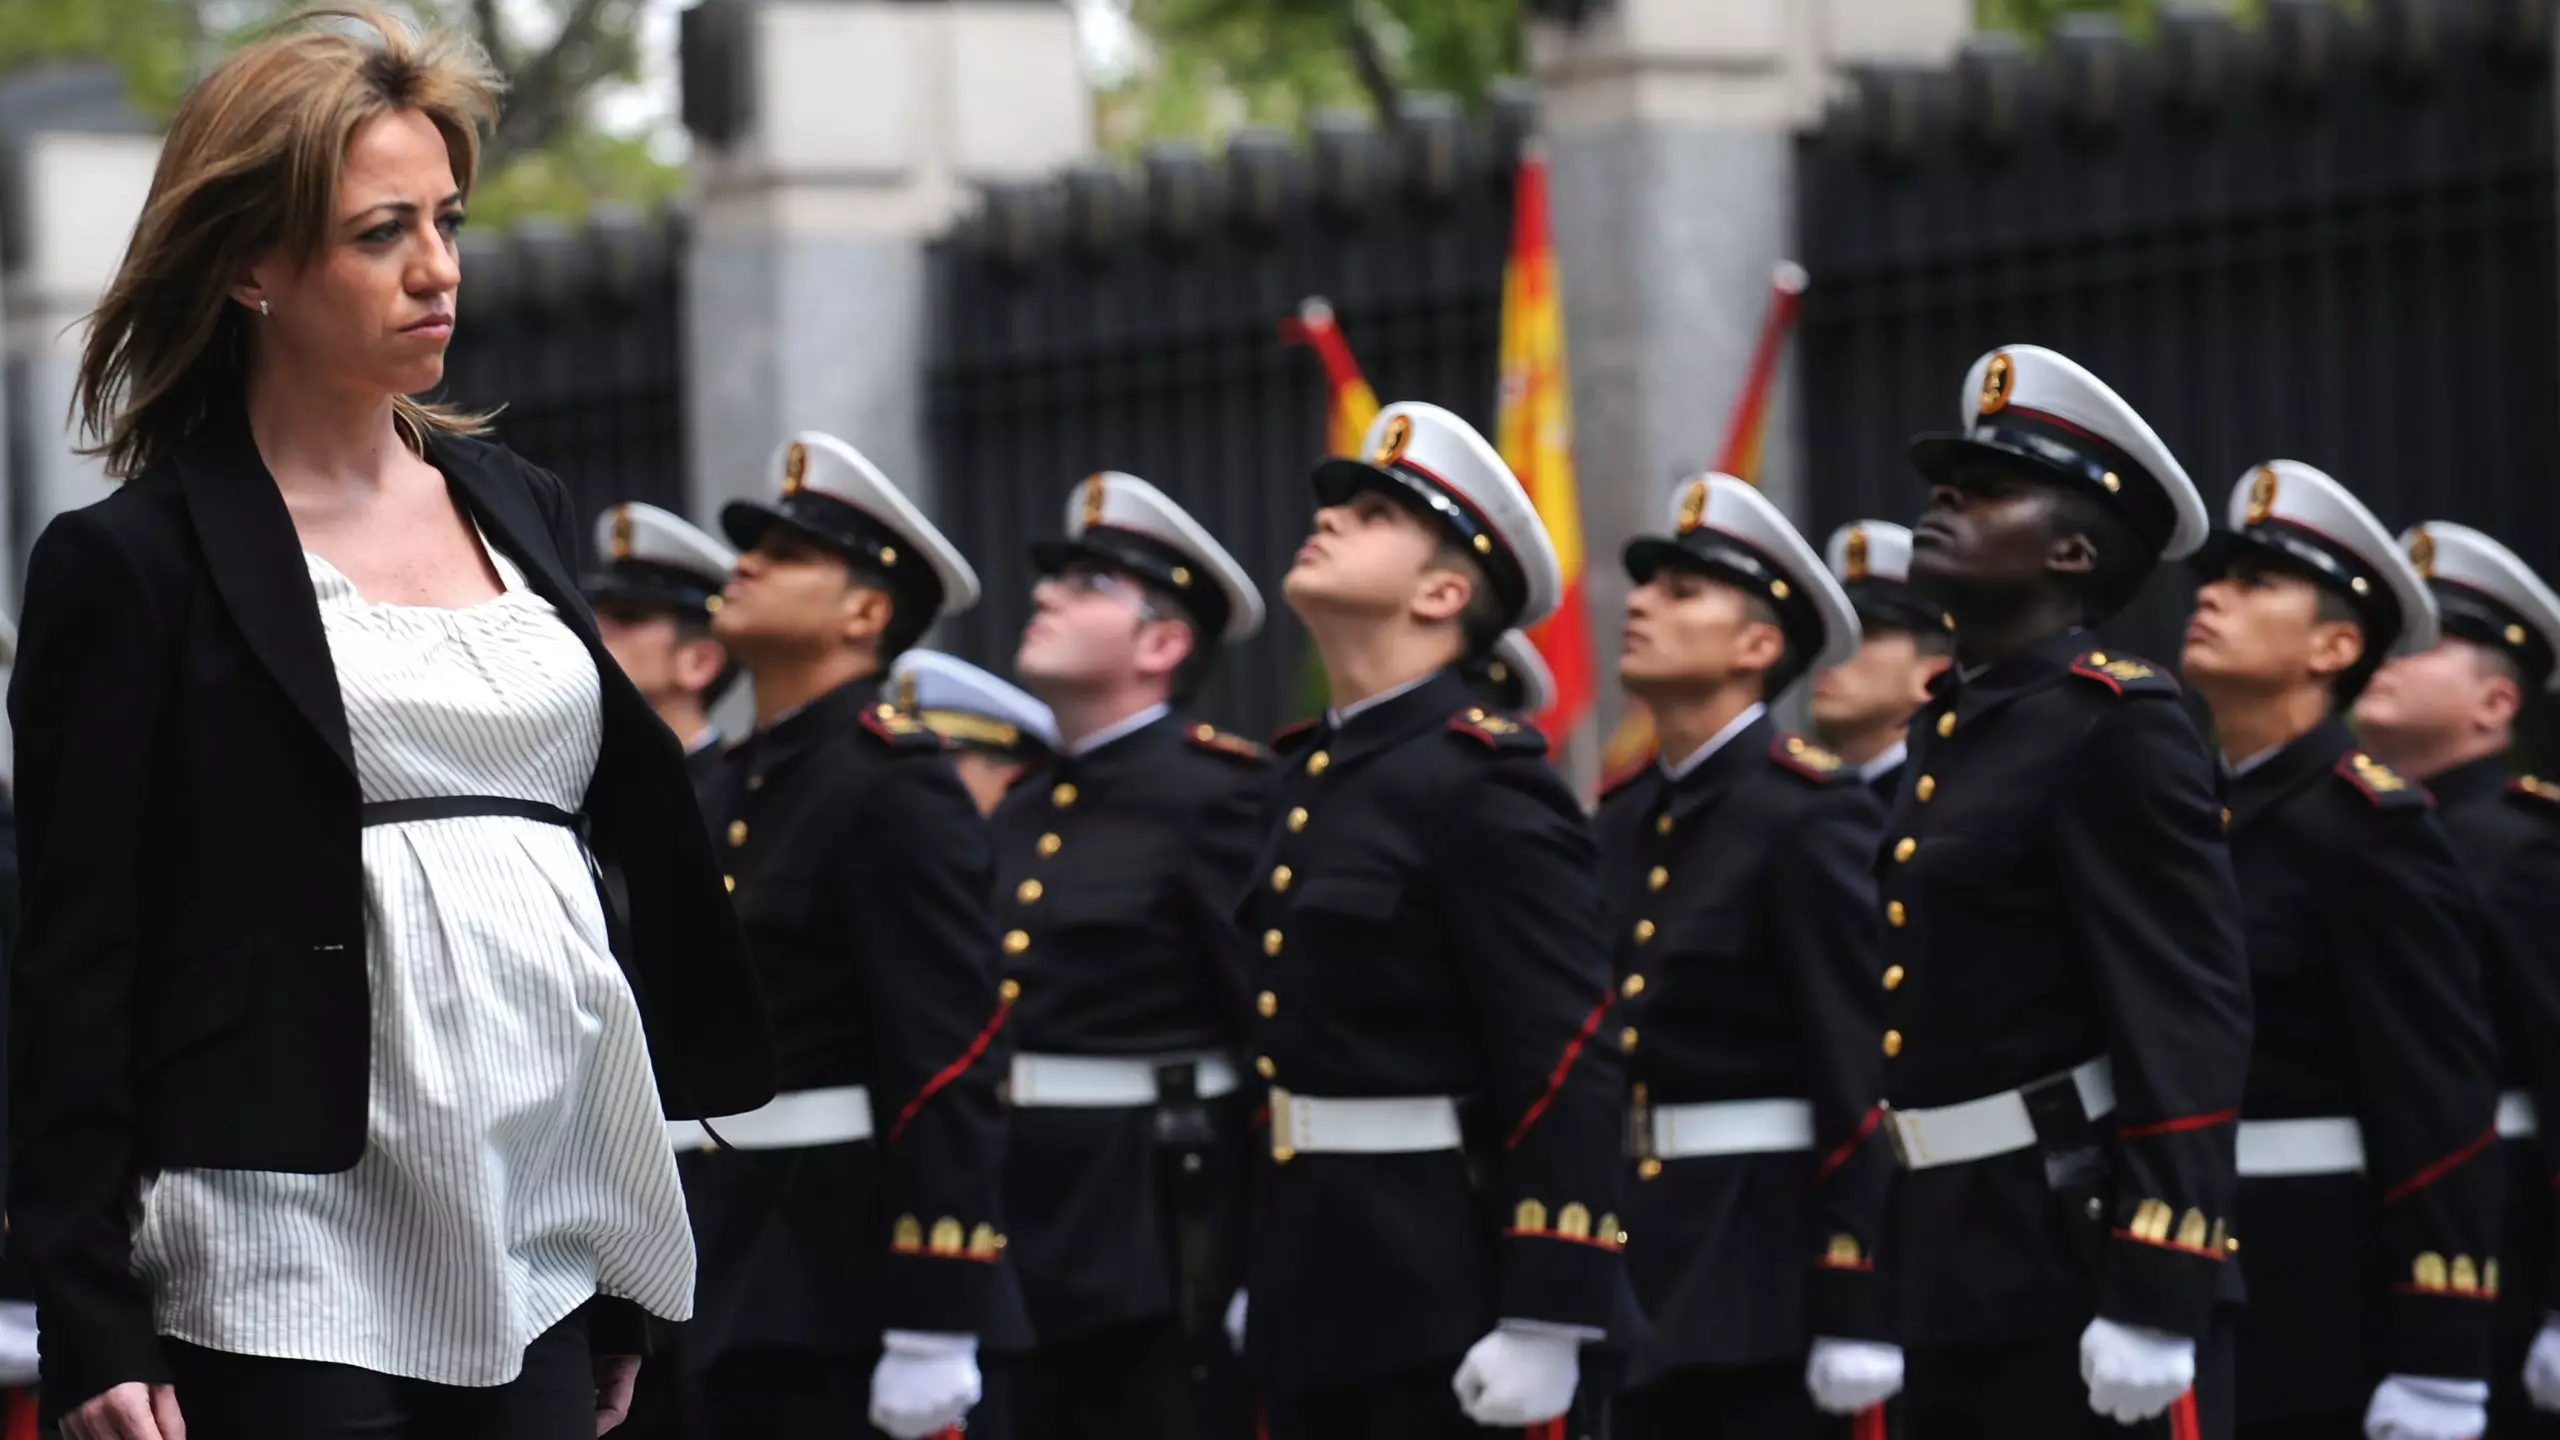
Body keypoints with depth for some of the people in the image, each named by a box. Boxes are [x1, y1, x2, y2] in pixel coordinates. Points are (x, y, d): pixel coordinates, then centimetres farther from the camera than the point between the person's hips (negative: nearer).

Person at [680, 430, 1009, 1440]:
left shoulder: (896, 789, -11)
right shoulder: (735, 793, 16)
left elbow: (950, 1075, -18)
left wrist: (934, 1331, -23)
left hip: (845, 1282, -9)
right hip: (737, 1276, 9)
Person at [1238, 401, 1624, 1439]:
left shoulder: (1485, 784, -13)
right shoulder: (1305, 778, 14)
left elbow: (1570, 1071, -18)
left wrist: (1544, 1322, -22)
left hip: (1438, 1288, -8)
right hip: (1312, 1279, 9)